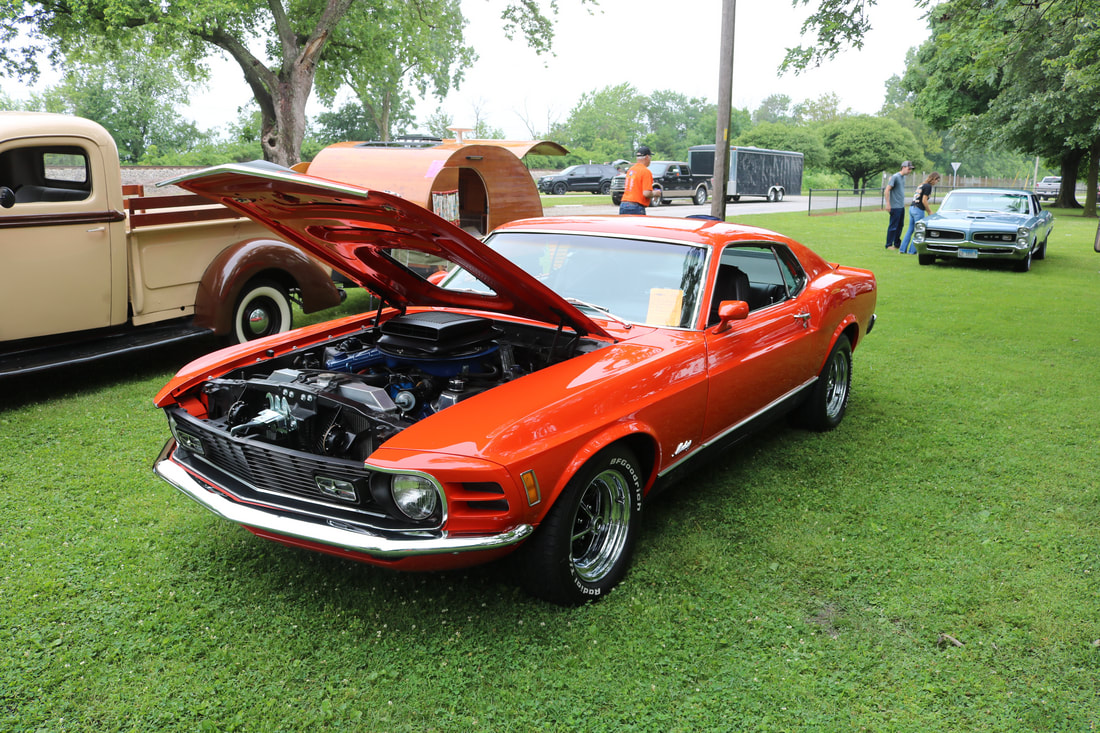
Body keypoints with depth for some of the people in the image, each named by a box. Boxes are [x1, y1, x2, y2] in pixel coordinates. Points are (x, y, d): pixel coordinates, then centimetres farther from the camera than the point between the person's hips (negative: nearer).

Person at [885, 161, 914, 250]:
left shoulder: (903, 177, 13)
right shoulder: (895, 177, -12)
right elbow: (887, 190, -15)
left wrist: (903, 203, 20)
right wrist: (888, 204, -17)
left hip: (902, 206, 8)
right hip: (895, 206, -8)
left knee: (900, 225, 12)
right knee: (893, 226, -3)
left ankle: (897, 244, 21)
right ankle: (889, 245, 5)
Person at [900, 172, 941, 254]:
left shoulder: (922, 185, 16)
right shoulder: (928, 186, -10)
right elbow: (924, 201, -15)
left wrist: (928, 210, 23)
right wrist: (929, 211, -4)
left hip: (912, 208, 9)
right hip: (918, 210, -9)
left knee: (910, 230, 13)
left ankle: (903, 249, 12)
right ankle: (912, 251, 3)